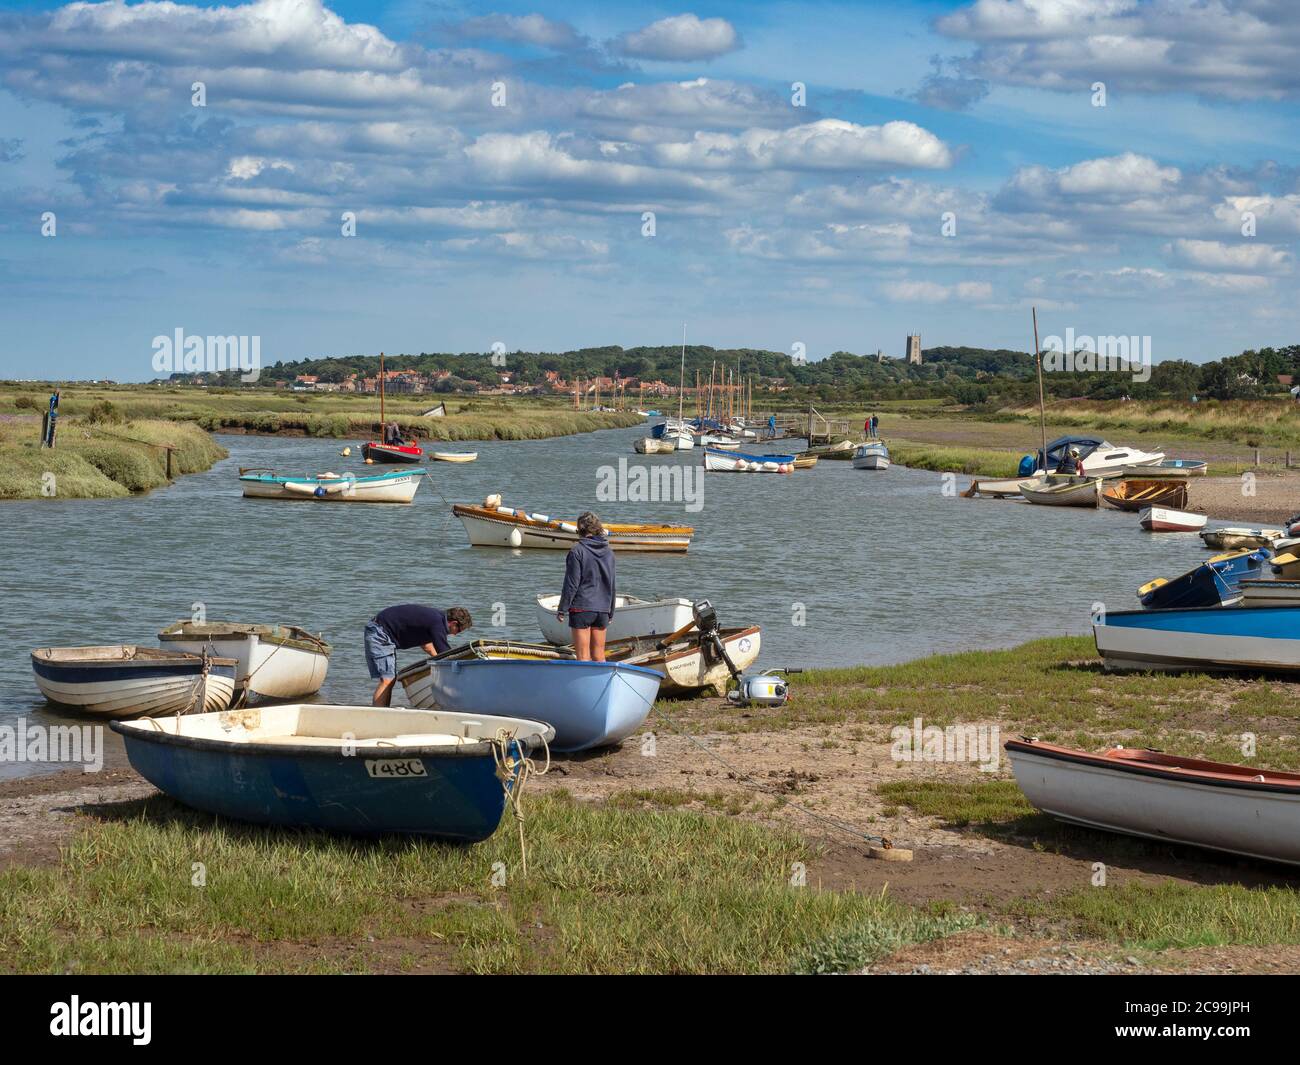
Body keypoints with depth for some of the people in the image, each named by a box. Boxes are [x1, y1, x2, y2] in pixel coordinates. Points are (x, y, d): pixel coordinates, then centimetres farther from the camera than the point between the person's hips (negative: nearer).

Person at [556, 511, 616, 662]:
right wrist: (610, 612, 21)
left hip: (581, 608, -5)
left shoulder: (577, 551, -11)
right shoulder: (609, 552, 7)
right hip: (602, 609, 5)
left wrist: (562, 608, -3)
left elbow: (572, 583, -12)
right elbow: (612, 585, 13)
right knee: (599, 655, 12)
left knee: (583, 656, -1)